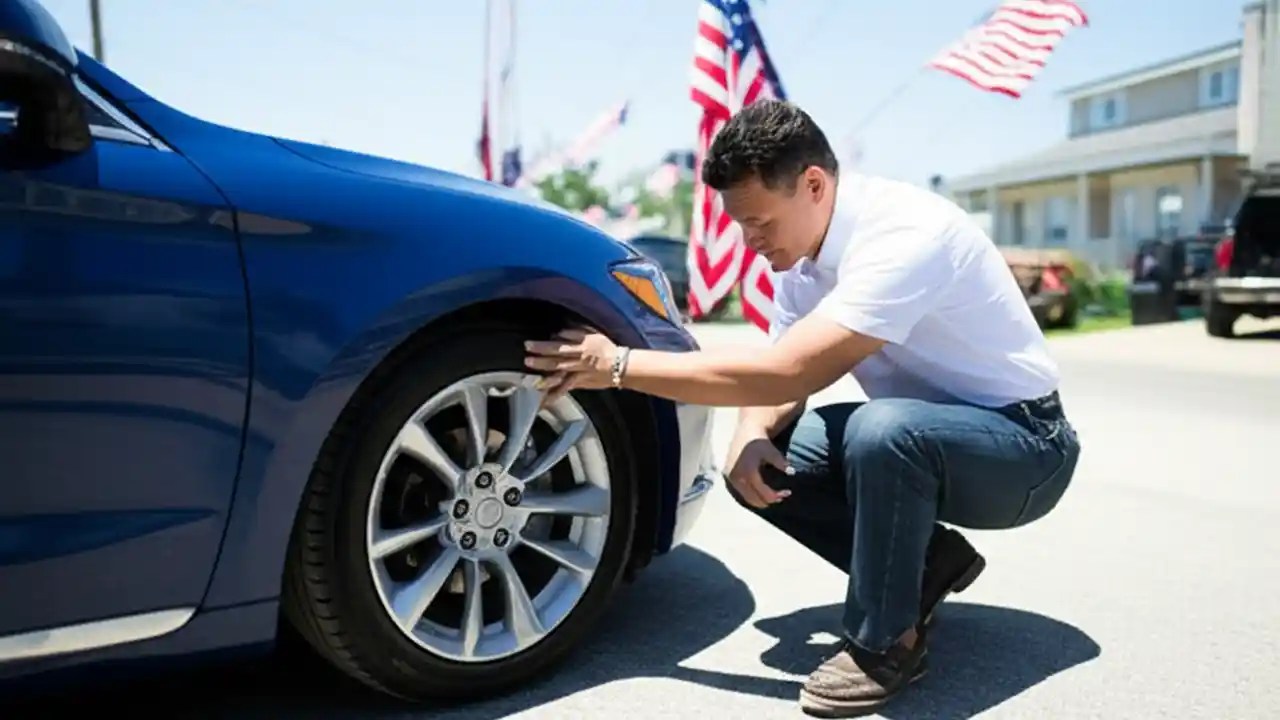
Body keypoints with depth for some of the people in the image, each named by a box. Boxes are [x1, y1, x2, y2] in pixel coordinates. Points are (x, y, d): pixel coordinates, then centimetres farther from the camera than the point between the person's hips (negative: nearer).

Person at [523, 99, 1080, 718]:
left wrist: (618, 364, -31)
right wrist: (750, 436, -21)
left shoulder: (907, 236, -30)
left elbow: (786, 371, -37)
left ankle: (886, 640, -14)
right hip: (916, 436, 8)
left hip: (1024, 445, -7)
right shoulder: (800, 248, -3)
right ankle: (922, 562, 6)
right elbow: (779, 377, 3)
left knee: (882, 431, -38)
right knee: (755, 461, -9)